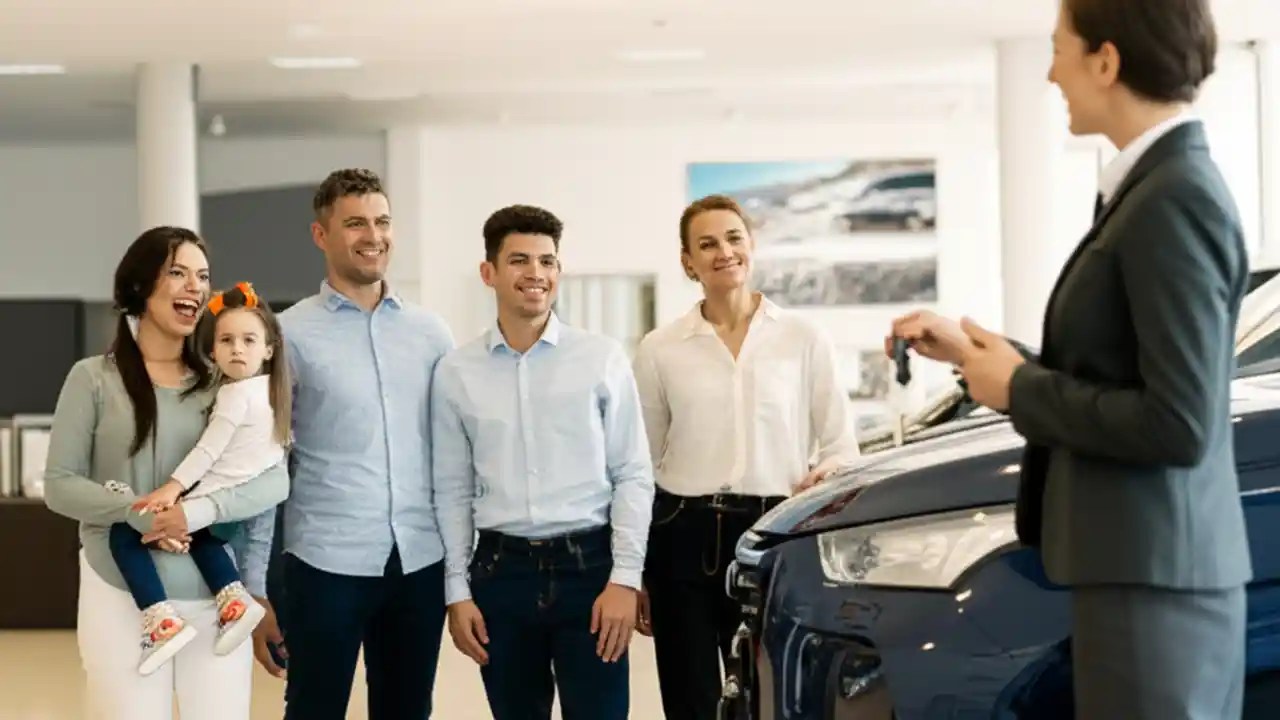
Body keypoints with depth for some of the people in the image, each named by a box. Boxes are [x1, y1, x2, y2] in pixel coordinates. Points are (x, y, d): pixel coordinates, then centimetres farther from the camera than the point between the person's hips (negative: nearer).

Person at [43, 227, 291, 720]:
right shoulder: (94, 378, 1)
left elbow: (275, 480, -1)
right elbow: (59, 485, -2)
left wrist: (202, 509, -18)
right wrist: (135, 512, -18)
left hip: (214, 596, 2)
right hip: (121, 596, -2)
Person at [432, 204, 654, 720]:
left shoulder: (603, 359, 0)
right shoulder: (456, 373, 4)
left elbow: (633, 476, -1)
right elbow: (452, 492, 7)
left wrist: (625, 577, -8)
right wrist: (457, 592, 3)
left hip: (589, 565, -1)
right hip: (501, 569, 2)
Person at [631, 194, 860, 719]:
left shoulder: (804, 339, 4)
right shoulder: (660, 349, 5)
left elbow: (841, 445, 8)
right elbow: (640, 465, 9)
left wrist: (827, 471, -16)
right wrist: (633, 574, 8)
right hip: (684, 538, 1)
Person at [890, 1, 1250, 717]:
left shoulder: (1174, 199, -17)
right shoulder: (1167, 185, 12)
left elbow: (1178, 425, -22)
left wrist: (1021, 389, -11)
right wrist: (976, 352, 13)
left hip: (1150, 575, -10)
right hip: (1152, 566, 10)